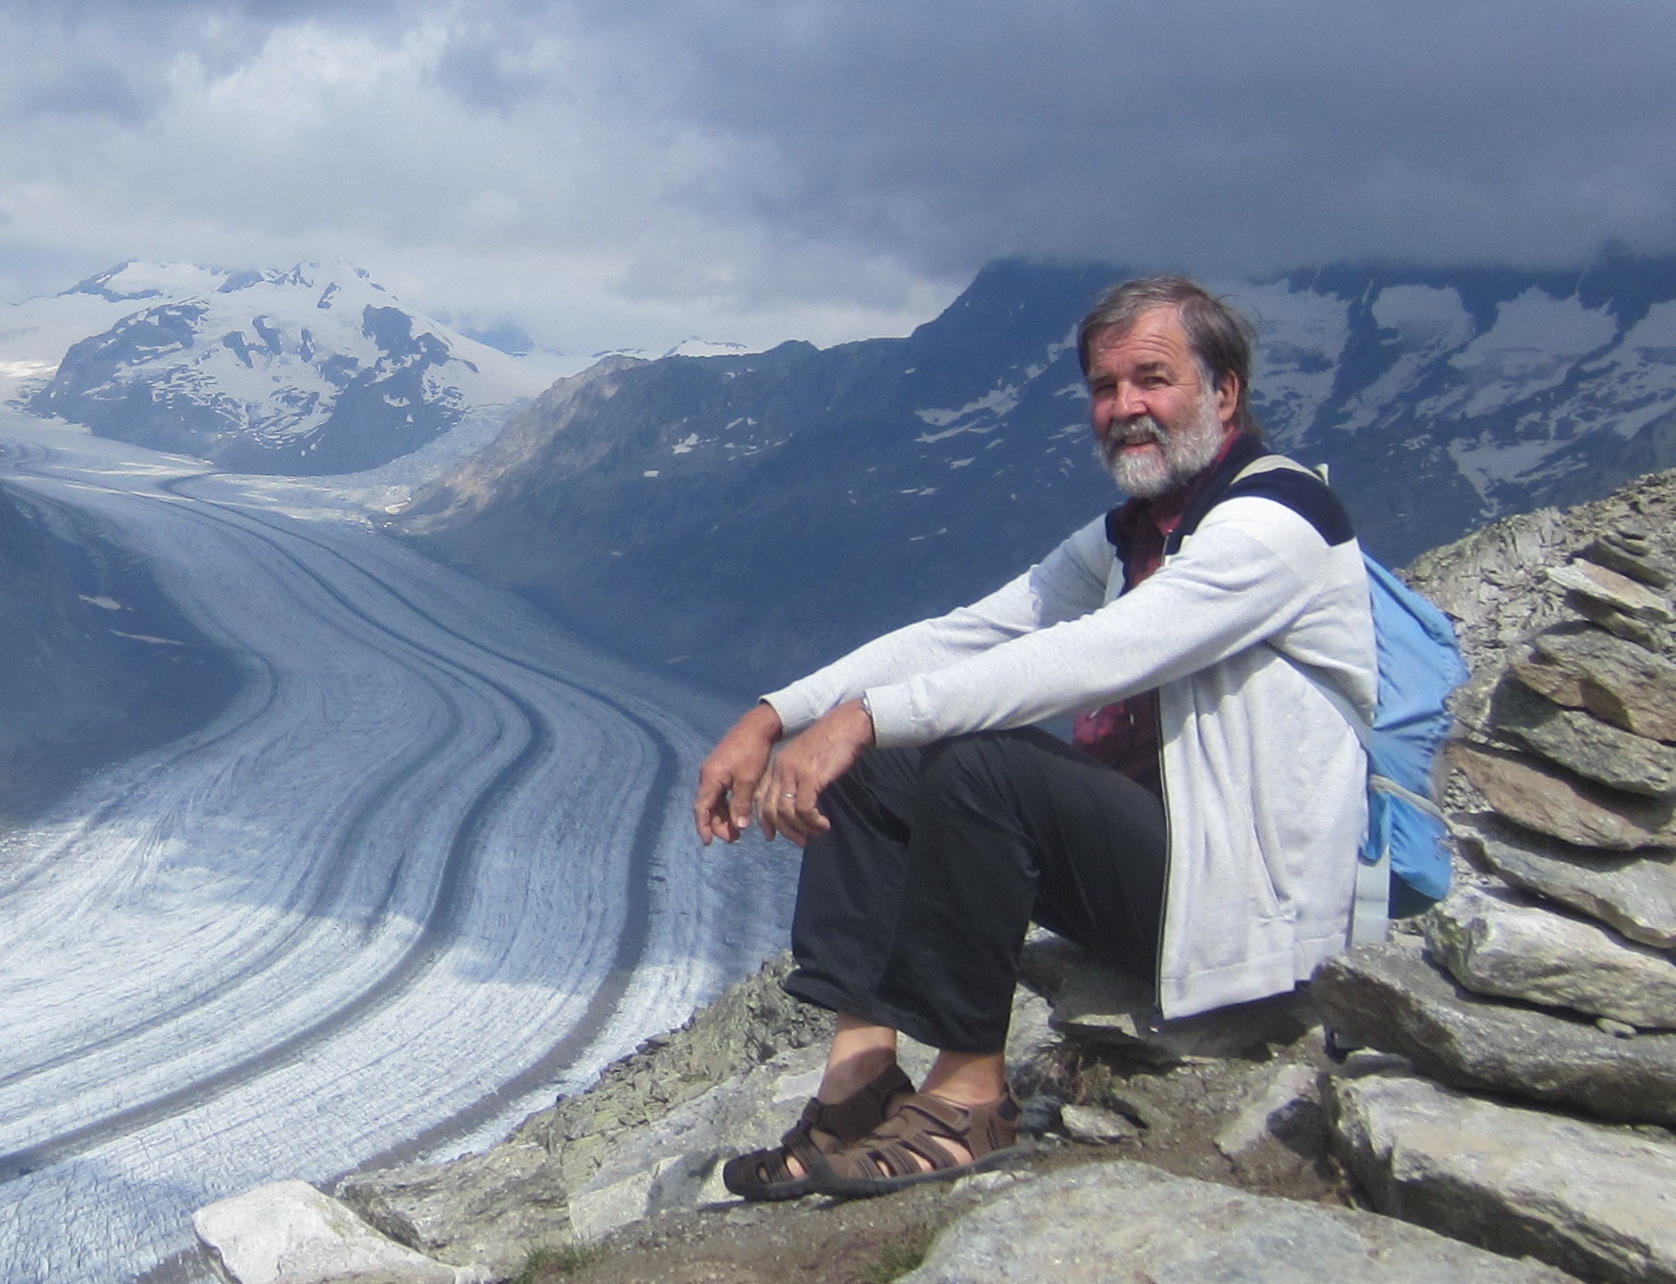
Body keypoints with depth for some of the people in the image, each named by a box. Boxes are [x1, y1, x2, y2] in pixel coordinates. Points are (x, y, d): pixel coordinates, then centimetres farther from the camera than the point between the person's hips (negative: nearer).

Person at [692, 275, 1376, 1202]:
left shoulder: (1274, 524, -15)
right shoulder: (1127, 536, 13)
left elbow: (1086, 662, -28)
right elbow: (960, 635, 5)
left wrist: (863, 717, -33)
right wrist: (775, 717, -7)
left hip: (1237, 891, -9)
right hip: (1130, 832, 9)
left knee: (980, 765, -30)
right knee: (865, 772, -2)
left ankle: (967, 1095, -17)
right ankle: (861, 1074, -10)